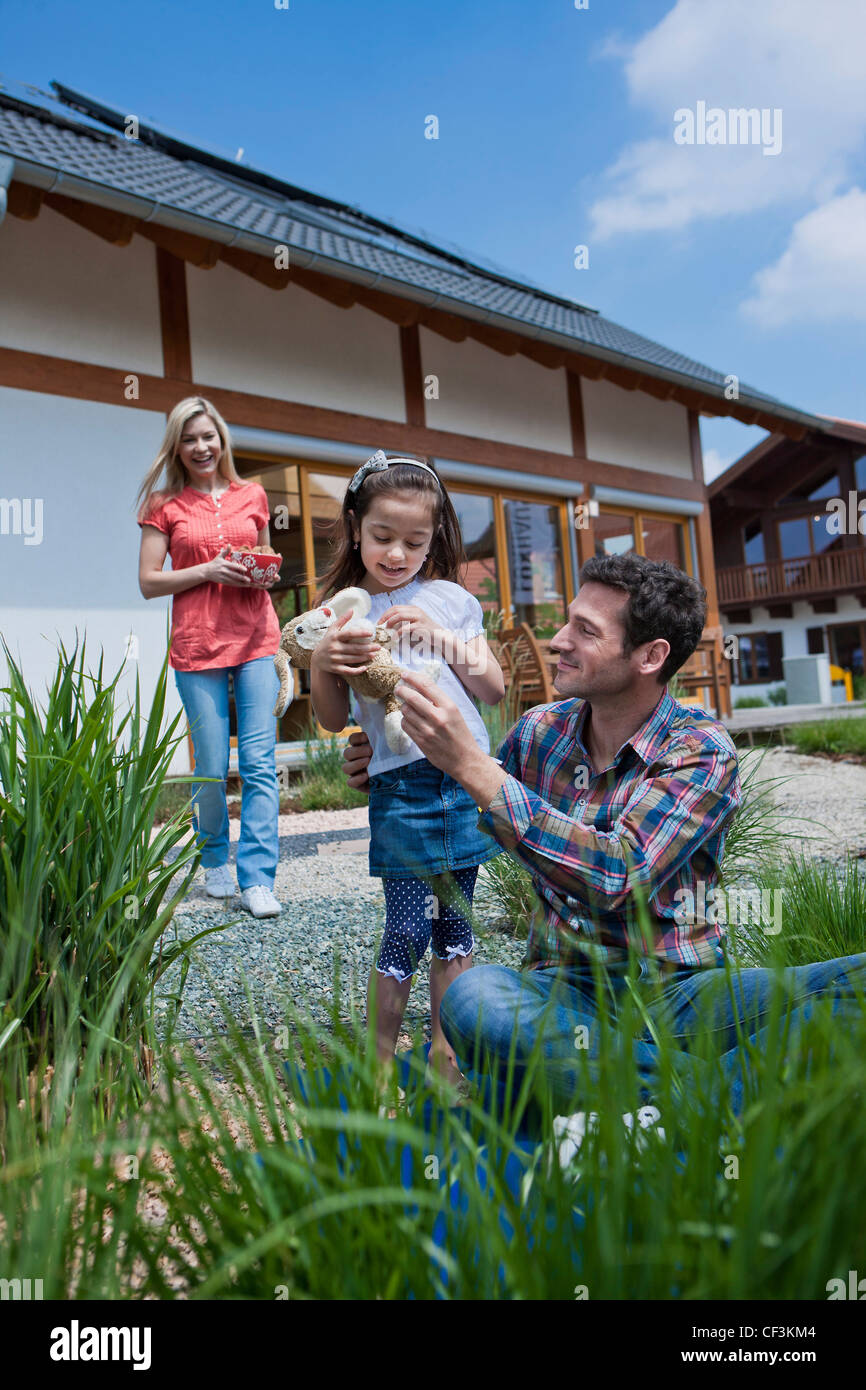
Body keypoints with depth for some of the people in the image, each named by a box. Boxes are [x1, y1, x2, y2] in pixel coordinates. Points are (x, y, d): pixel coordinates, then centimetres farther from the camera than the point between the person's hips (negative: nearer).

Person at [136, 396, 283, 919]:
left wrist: (265, 576, -1)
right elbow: (148, 582, 3)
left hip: (256, 640, 2)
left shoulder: (253, 496, 13)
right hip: (197, 646, -1)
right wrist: (208, 571, -11)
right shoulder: (164, 505, 6)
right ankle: (215, 861, 28)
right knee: (212, 768, 4)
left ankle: (258, 880, 2)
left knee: (260, 762, -4)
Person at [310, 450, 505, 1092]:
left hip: (468, 777, 2)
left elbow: (495, 688, 5)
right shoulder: (341, 611, 4)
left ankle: (444, 1049, 28)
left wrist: (442, 638, -9)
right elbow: (334, 719, 4)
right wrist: (322, 665, -15)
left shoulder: (450, 600, 7)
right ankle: (380, 1058, 19)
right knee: (409, 929, -3)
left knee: (455, 921, 11)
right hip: (402, 785, -2)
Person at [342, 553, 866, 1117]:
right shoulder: (539, 732, 4)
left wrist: (471, 765, -28)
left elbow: (618, 875, -25)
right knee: (471, 997, -32)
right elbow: (470, 821, 20)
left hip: (681, 992, -2)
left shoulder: (702, 750, -9)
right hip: (565, 992, 3)